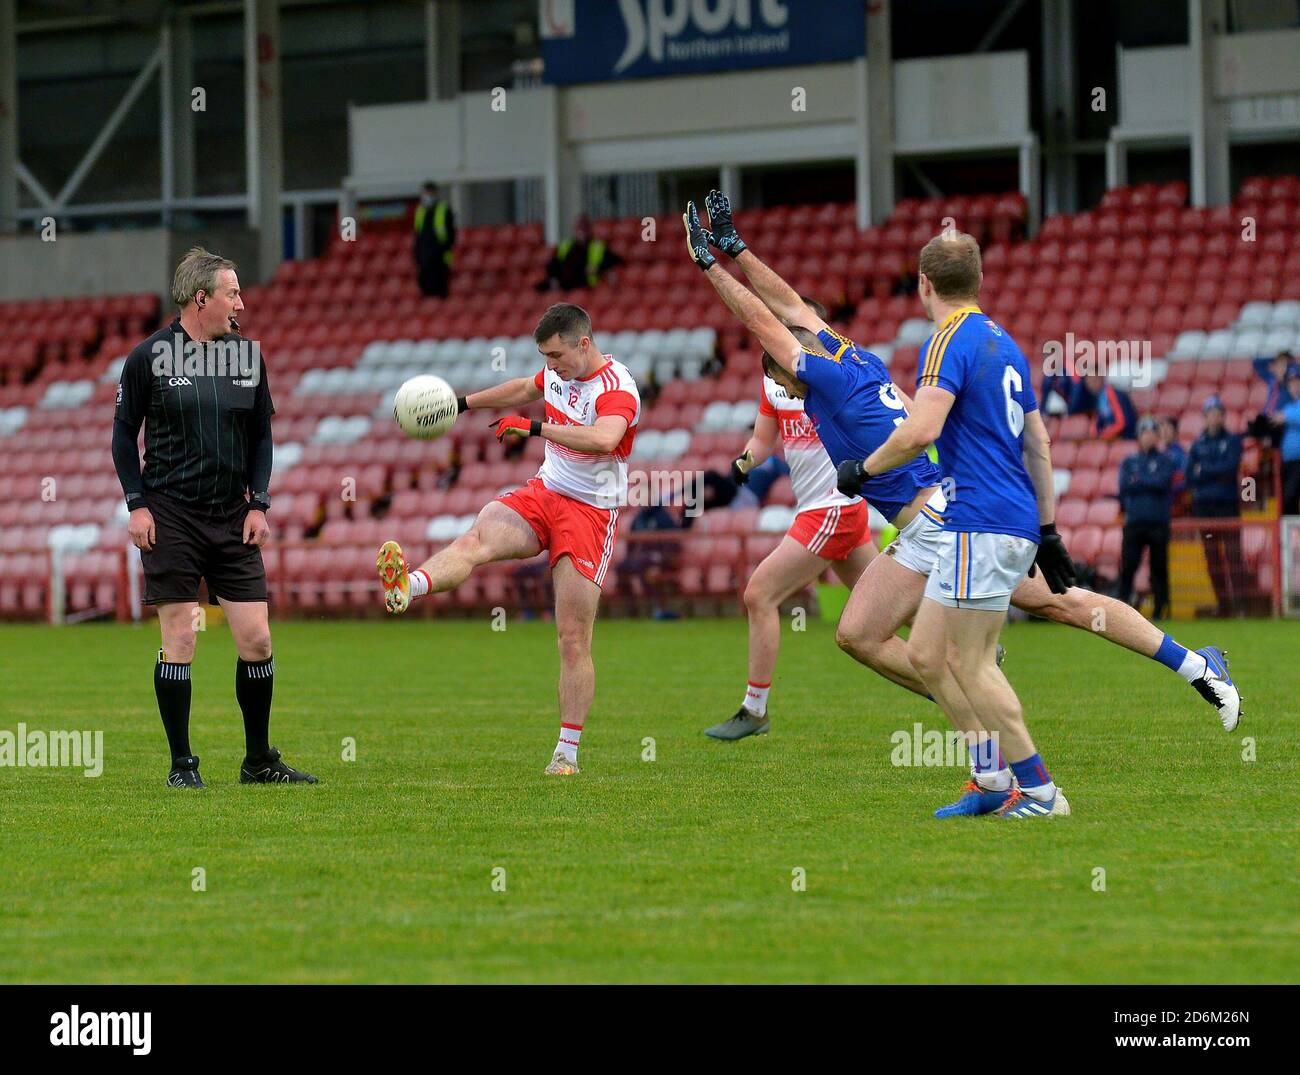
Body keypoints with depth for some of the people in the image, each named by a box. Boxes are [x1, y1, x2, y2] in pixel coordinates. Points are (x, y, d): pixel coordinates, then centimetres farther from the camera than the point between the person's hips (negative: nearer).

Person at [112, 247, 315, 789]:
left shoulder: (248, 353, 7)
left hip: (232, 519, 4)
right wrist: (137, 504, -5)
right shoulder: (150, 355, -3)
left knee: (256, 640, 0)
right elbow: (124, 432, 3)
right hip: (170, 517, -3)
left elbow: (261, 435, 14)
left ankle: (259, 760, 13)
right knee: (178, 639, -5)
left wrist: (258, 504, 4)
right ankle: (181, 764, 5)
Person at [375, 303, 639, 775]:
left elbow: (604, 438, -38)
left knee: (574, 640, -7)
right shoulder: (558, 370, 7)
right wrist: (464, 403, 36)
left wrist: (535, 427, -36)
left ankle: (567, 752, 2)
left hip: (590, 513, -6)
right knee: (476, 539, -26)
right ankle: (406, 588, -55)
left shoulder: (616, 388, -17)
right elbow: (525, 389, 31)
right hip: (543, 493, 6)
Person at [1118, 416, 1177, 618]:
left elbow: (1163, 482, -8)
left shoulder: (1166, 460, 9)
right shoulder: (1129, 462, 15)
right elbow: (1124, 486, 0)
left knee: (1159, 568, -1)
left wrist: (1138, 481, -1)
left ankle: (1161, 608, 4)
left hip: (1159, 522, -1)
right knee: (1128, 566, -7)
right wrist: (1150, 483, -3)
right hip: (1134, 521, 1)